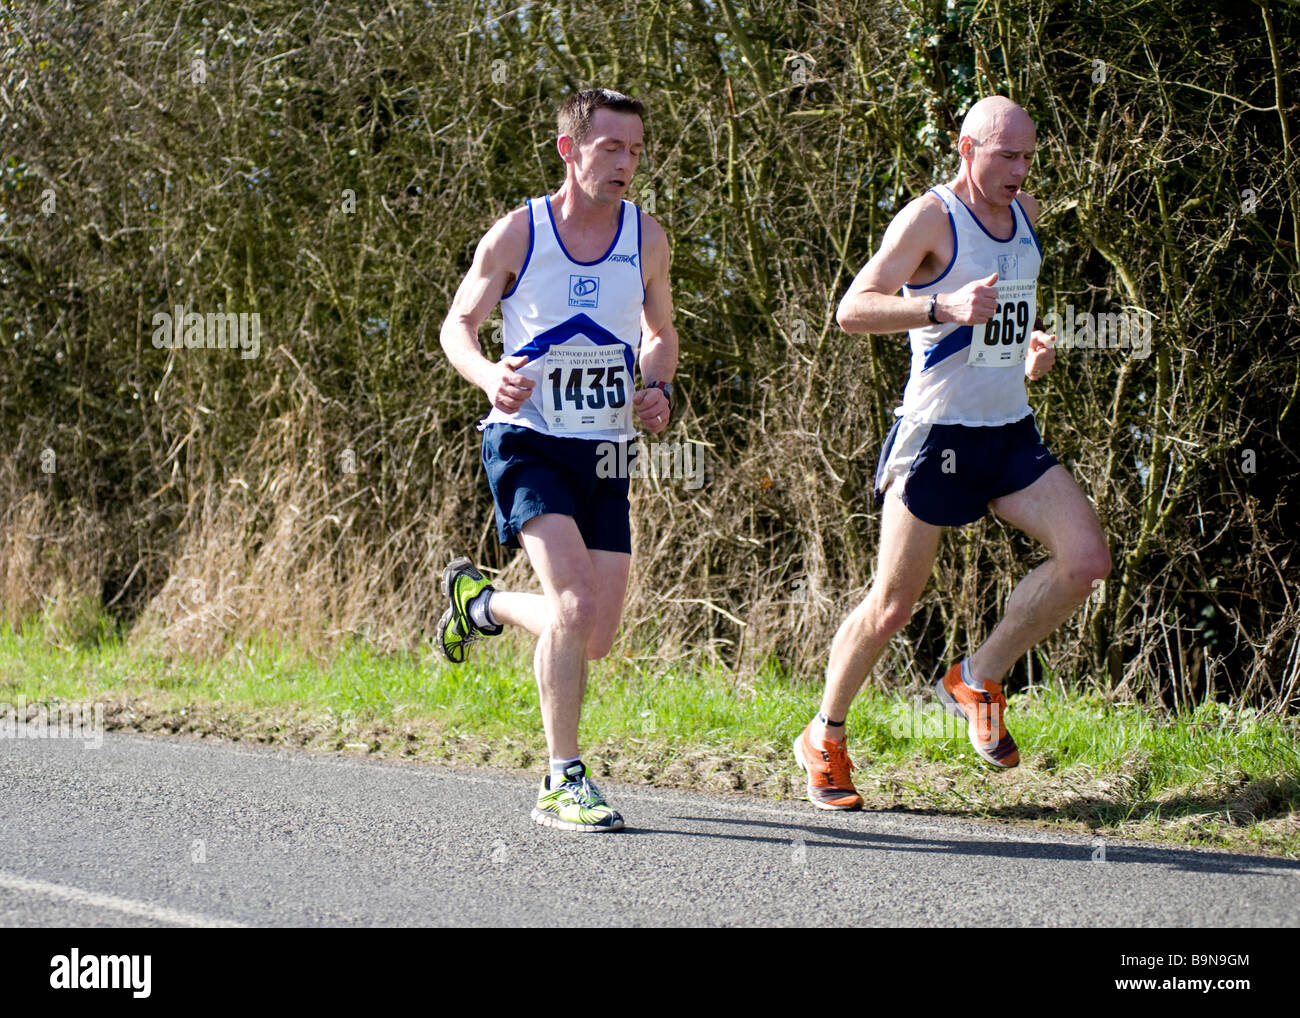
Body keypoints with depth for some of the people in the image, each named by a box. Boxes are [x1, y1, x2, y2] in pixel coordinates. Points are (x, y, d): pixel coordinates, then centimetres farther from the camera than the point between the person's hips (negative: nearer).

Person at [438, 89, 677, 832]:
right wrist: (488, 374, -21)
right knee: (575, 603, -24)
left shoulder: (646, 239, 3)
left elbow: (662, 333, 17)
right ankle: (562, 782, -12)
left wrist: (659, 390, -4)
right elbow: (459, 324, 1)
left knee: (596, 640, 3)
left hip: (606, 454, 5)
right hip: (528, 442, -4)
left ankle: (479, 602, 34)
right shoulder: (518, 235, -7)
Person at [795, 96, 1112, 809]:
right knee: (891, 606, -3)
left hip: (1011, 431, 7)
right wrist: (945, 306, -33)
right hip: (936, 431, -6)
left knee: (1086, 558, -11)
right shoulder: (931, 218, -12)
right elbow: (853, 309, -21)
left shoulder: (1024, 213, 11)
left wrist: (1031, 348, 12)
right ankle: (824, 739, 17)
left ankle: (977, 681, 6)